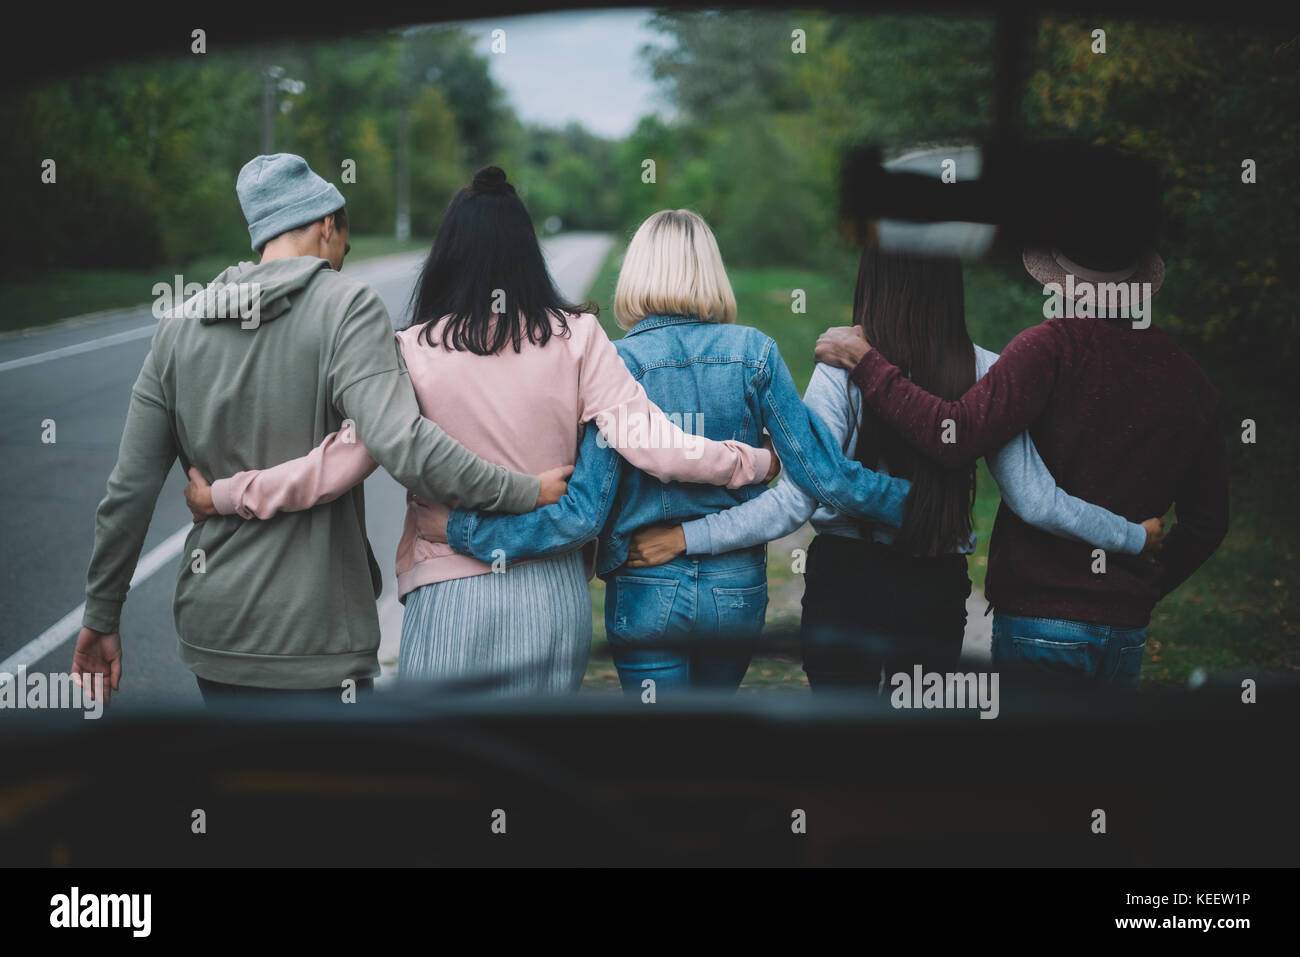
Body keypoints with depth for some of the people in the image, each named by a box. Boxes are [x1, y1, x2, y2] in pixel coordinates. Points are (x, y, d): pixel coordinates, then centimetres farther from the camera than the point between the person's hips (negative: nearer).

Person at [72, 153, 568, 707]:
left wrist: (101, 617, 16)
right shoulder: (346, 306, -9)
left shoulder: (179, 325, 7)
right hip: (311, 641, -6)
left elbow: (128, 492, 7)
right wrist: (526, 492, -17)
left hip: (209, 630, 6)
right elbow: (400, 443, -26)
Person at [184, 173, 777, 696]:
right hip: (554, 596, 2)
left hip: (450, 602, -2)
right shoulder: (576, 338, -2)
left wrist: (225, 496, 0)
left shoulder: (414, 351, -6)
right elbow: (651, 444, -8)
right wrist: (752, 462, 7)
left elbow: (339, 464, -11)